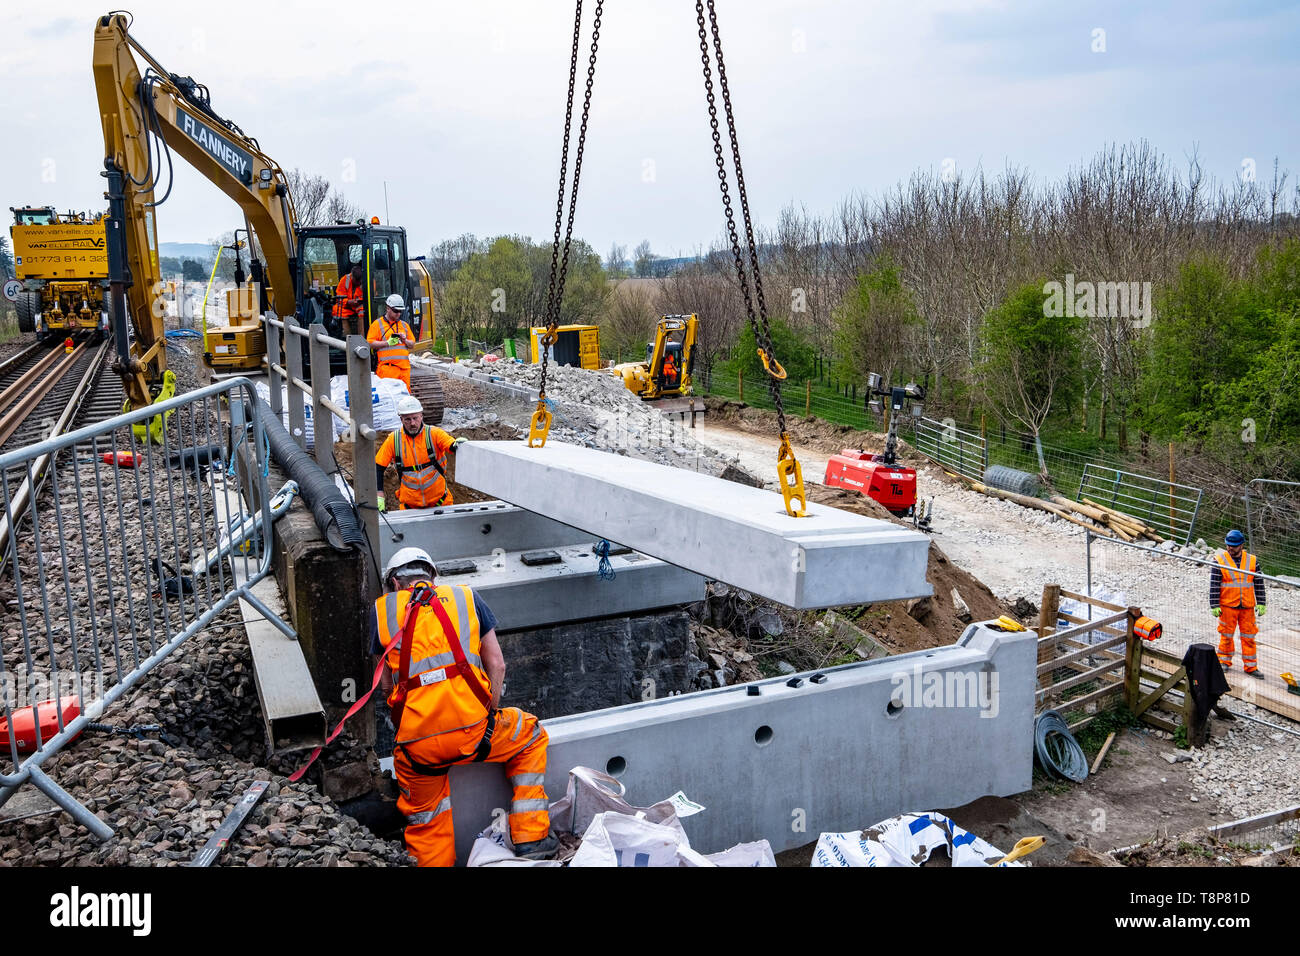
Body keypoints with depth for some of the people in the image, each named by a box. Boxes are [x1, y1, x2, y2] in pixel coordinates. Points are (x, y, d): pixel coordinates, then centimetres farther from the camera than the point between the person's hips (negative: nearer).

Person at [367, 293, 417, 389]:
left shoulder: (404, 325, 22)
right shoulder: (377, 324, 6)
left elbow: (412, 345, 24)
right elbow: (369, 343, -2)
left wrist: (405, 340, 2)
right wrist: (388, 343, -11)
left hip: (404, 367, 5)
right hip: (387, 369, -5)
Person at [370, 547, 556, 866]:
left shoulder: (382, 609, 15)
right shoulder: (466, 596, 16)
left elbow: (386, 684, 17)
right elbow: (497, 665, 11)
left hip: (416, 743, 1)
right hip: (471, 727, 0)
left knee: (425, 821, 22)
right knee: (530, 737, 27)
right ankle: (531, 838, 25)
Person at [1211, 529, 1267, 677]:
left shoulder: (1252, 561, 5)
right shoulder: (1220, 561, -4)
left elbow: (1259, 583, 9)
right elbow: (1214, 585, -4)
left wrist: (1261, 603, 4)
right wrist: (1214, 605, -8)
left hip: (1248, 606, 2)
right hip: (1227, 605, -2)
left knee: (1249, 636, 5)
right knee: (1226, 634, 7)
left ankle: (1250, 666, 13)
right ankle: (1224, 661, 23)